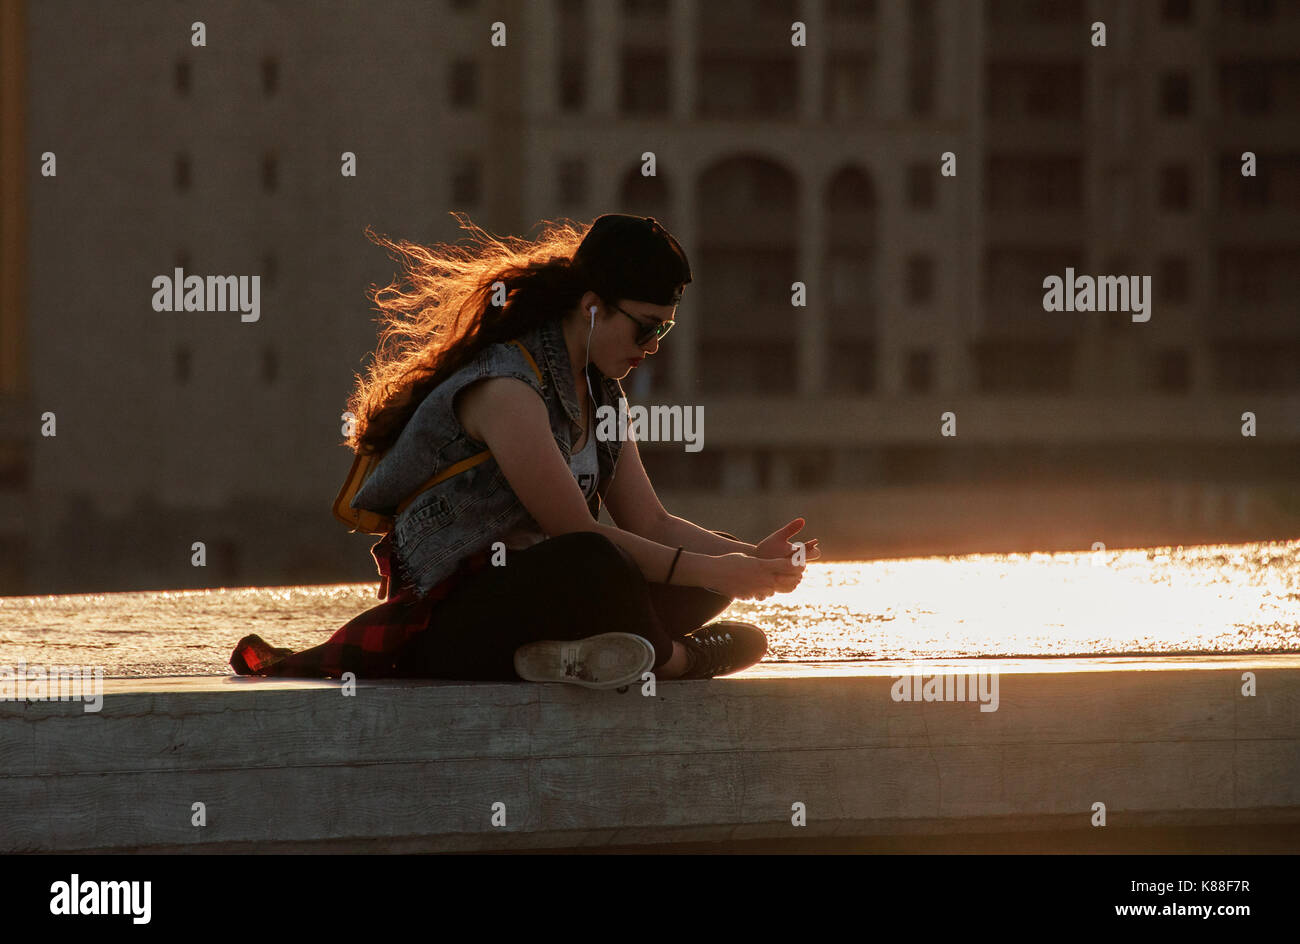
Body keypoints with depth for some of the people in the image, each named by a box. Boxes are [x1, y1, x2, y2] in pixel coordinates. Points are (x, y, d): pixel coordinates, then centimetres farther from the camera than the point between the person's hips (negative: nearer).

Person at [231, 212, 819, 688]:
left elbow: (650, 524, 10)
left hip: (522, 596, 10)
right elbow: (576, 532, -21)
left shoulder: (599, 391, 14)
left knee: (711, 578, -3)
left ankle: (578, 655, -19)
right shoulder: (505, 388, -18)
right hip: (444, 624, -10)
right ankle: (681, 659, -9)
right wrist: (709, 570, -22)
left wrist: (748, 559, -6)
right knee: (592, 564, -38)